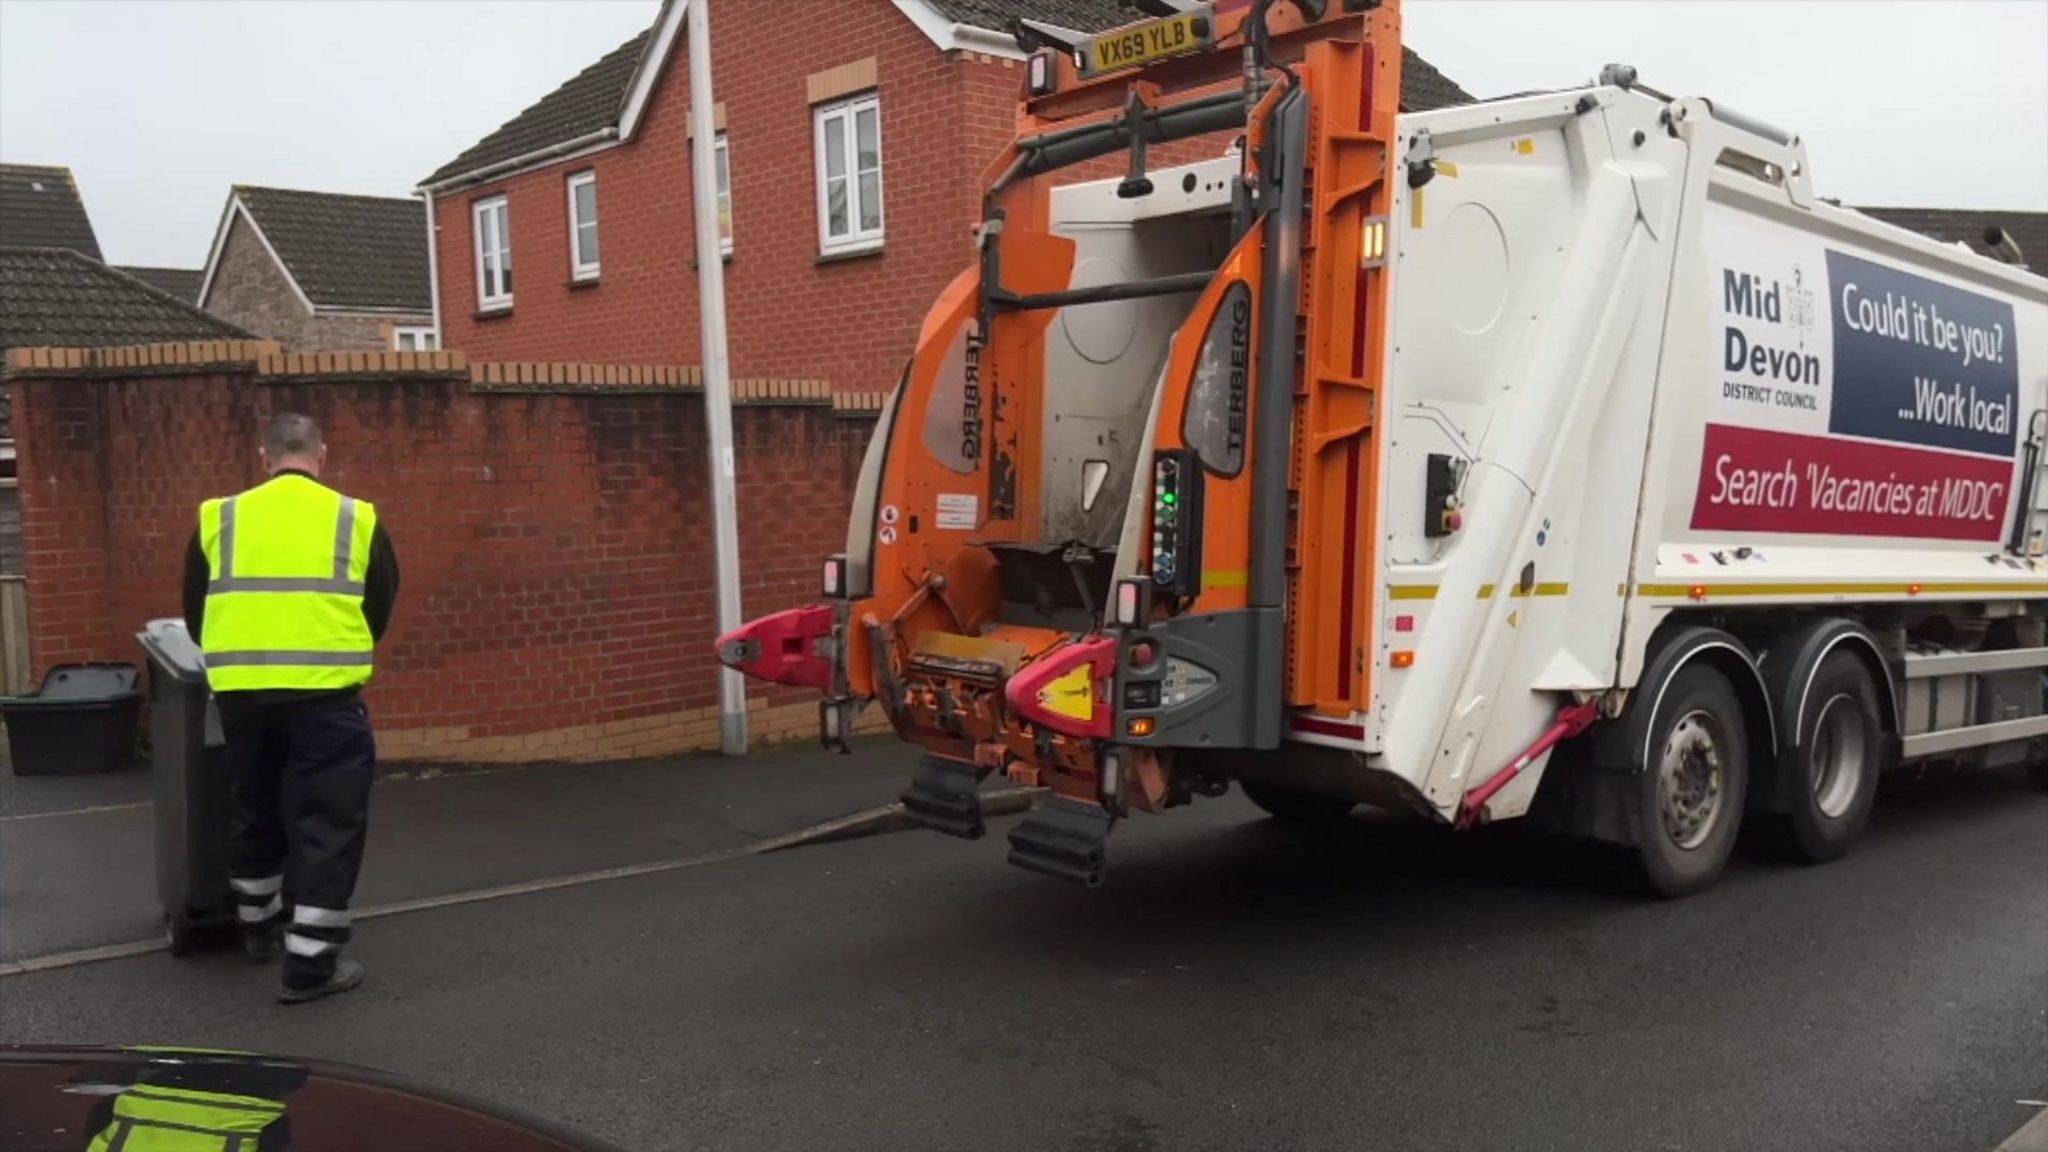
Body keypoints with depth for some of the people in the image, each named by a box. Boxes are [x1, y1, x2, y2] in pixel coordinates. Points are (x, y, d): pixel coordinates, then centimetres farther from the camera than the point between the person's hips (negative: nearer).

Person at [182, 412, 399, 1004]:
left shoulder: (219, 519, 8)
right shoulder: (356, 520, 2)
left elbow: (194, 612, 17)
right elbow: (380, 607, 11)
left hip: (241, 694, 4)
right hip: (325, 695, -3)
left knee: (253, 812, 22)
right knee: (327, 823, 3)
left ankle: (259, 928, 38)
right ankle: (310, 962, 3)